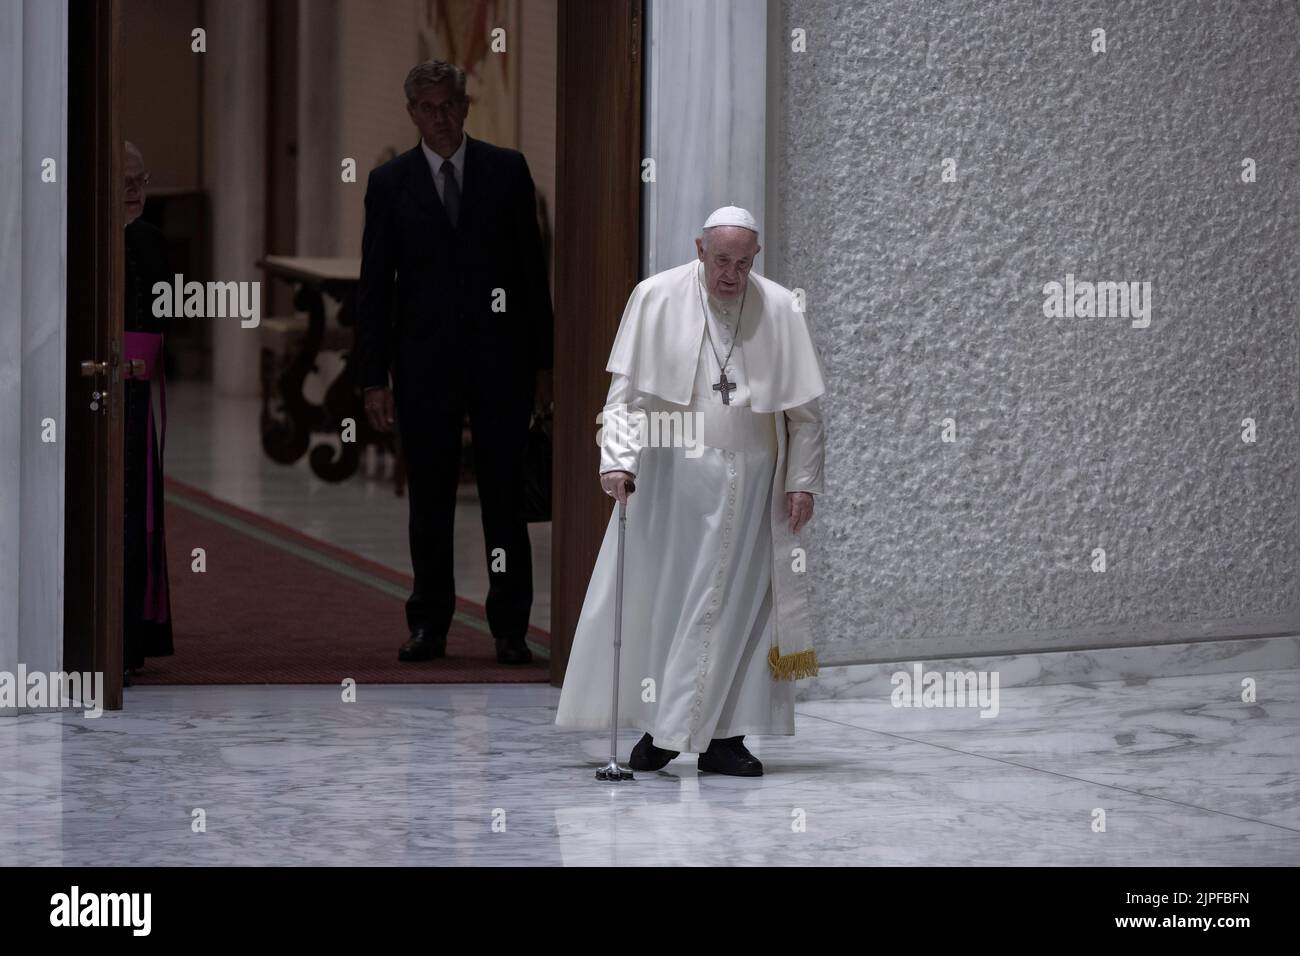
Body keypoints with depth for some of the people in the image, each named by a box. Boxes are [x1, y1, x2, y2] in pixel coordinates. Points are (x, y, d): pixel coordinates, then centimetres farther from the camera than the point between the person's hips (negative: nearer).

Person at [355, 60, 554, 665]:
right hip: (424, 361, 0)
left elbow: (532, 268, 6)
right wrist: (374, 377, -1)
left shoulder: (507, 170, 5)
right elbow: (374, 287, 4)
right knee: (429, 501, 6)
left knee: (505, 497, 1)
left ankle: (510, 628, 6)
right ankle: (428, 626, 13)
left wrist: (542, 362, 1)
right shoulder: (389, 183, 5)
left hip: (499, 359, 0)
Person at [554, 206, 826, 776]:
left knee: (736, 607, 2)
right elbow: (626, 390, -6)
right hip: (670, 477, -1)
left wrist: (803, 481, 0)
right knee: (658, 598, 0)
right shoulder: (656, 299, -4)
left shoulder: (779, 310, 0)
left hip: (748, 483, 1)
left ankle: (722, 735, 7)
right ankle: (658, 728, 9)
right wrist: (618, 458, -18)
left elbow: (805, 409, 5)